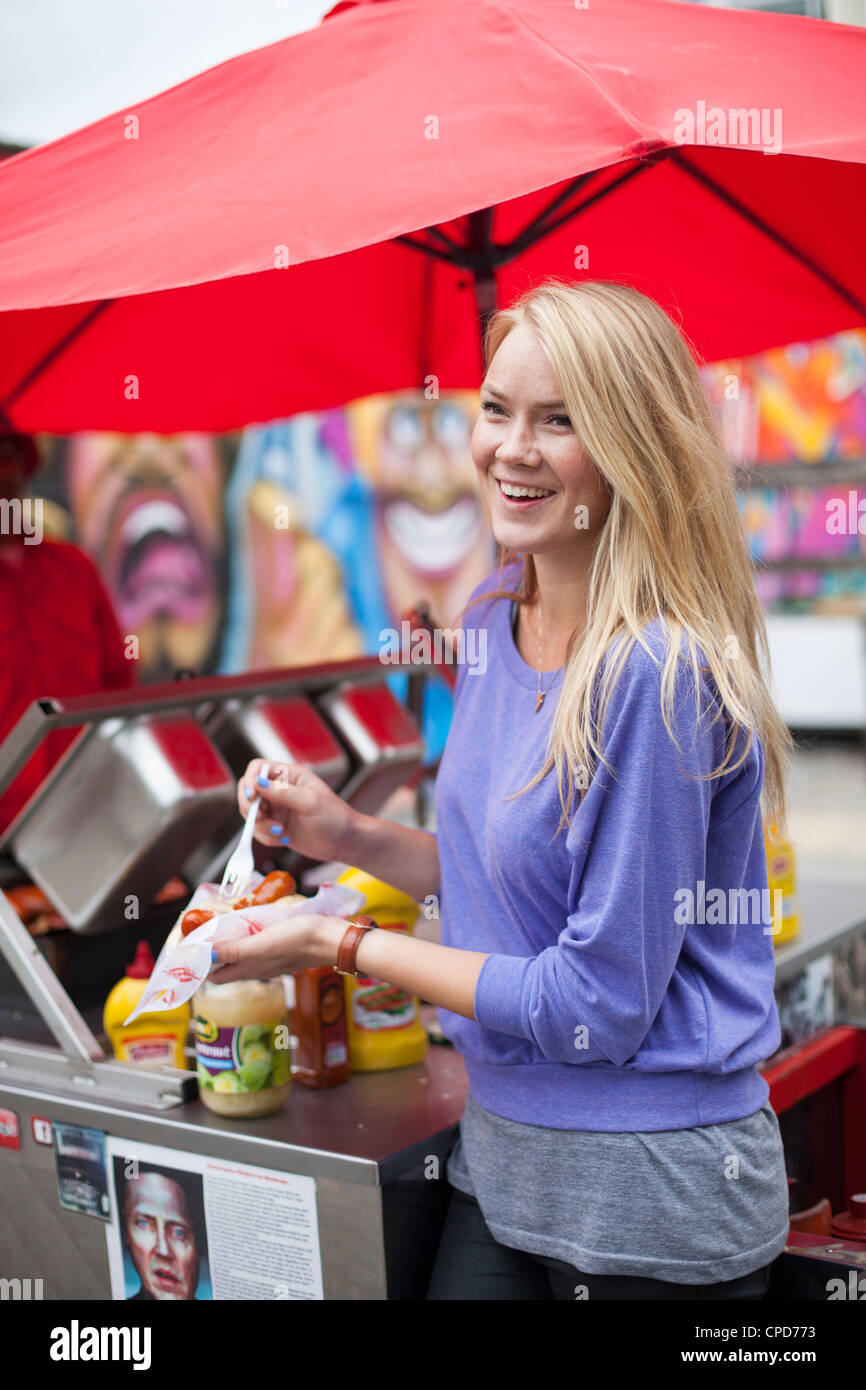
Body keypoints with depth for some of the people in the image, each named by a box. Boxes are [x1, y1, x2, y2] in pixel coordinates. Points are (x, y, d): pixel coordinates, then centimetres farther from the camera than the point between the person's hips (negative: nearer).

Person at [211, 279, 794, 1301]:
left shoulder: (660, 677, -24)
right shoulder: (497, 619, 2)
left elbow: (598, 1004, -21)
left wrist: (338, 944, -14)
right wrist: (350, 837, -1)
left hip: (651, 1190, -7)